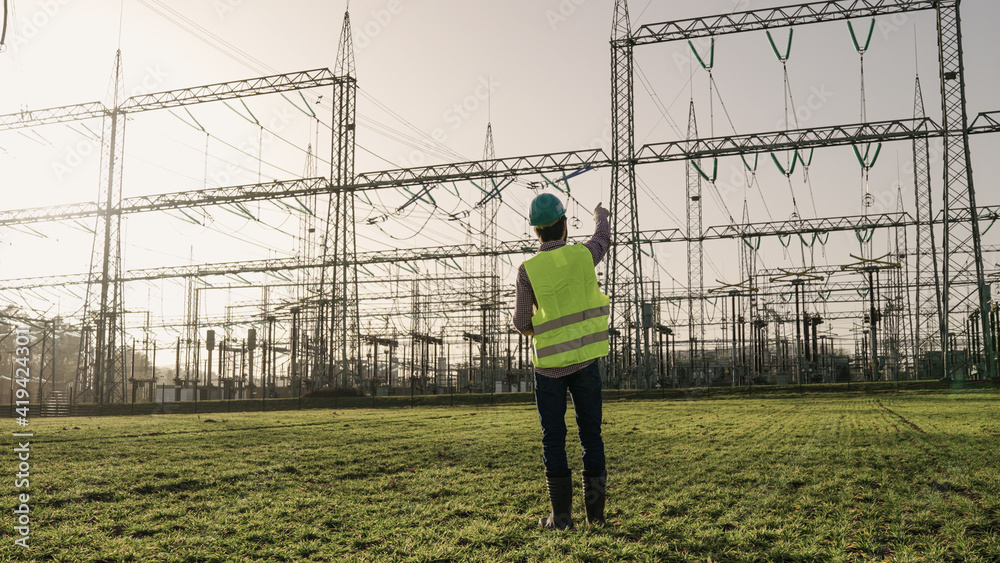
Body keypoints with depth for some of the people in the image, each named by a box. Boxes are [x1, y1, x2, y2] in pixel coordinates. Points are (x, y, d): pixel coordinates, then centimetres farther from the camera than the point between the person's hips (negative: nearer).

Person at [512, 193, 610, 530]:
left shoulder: (528, 270, -10)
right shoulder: (583, 255, -4)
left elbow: (521, 322, -5)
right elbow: (603, 239, 20)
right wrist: (600, 216, 42)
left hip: (549, 363, -2)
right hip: (585, 360, 2)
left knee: (554, 439, 6)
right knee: (591, 435, 10)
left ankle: (562, 515, 6)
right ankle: (595, 510, 12)